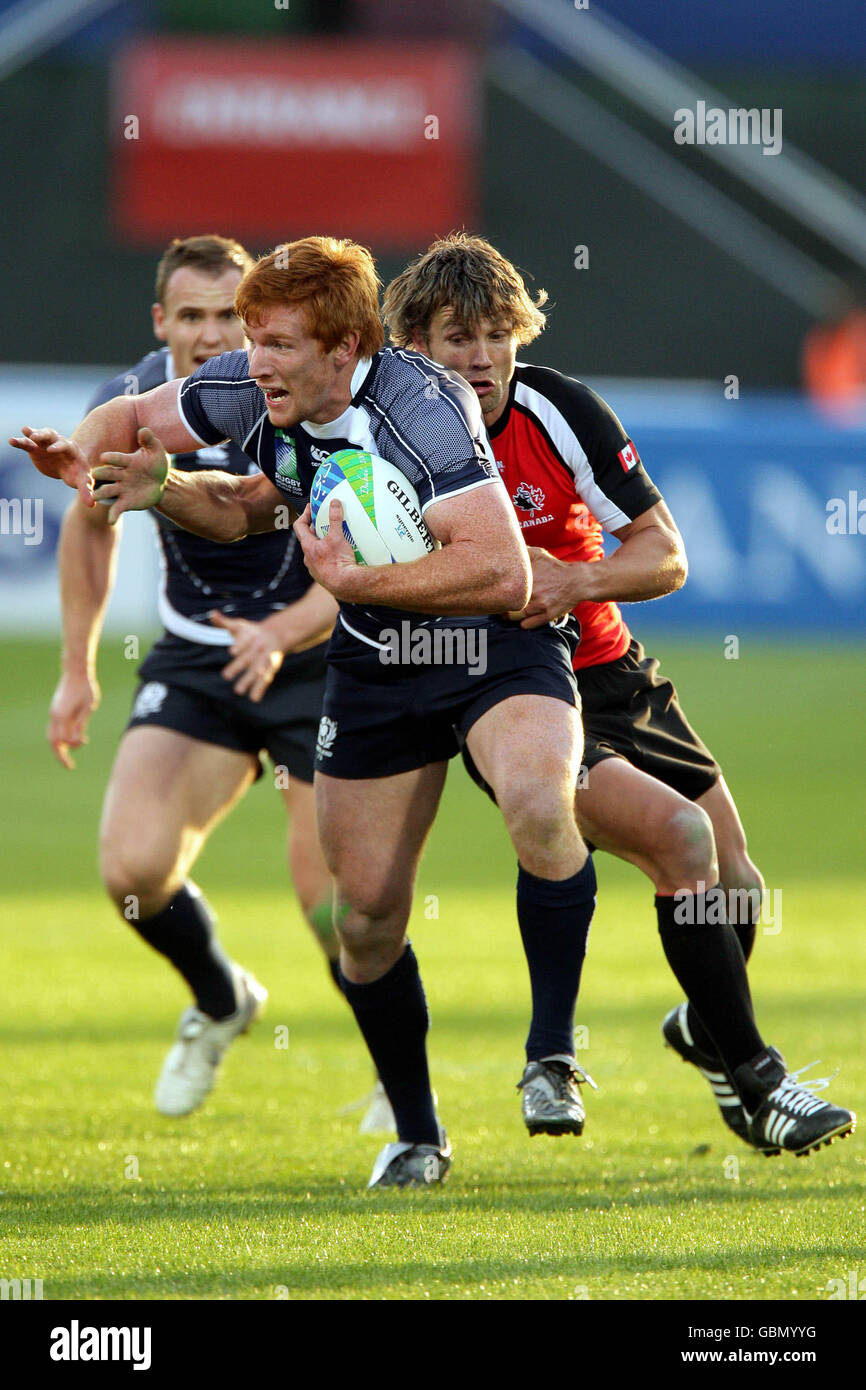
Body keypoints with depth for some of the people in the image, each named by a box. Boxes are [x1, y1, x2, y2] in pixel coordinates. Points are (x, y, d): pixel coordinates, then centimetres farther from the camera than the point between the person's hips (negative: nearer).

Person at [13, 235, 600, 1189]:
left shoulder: (420, 412, -29)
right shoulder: (257, 393, -9)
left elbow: (502, 572, -36)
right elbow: (131, 417, 10)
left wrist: (357, 580, -33)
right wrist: (87, 455, -12)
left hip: (498, 647, -6)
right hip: (373, 670, 6)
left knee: (540, 808, -35)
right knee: (367, 916, 3)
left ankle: (553, 1050, -20)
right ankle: (417, 1137, 21)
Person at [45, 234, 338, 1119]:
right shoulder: (124, 409, -8)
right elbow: (90, 522, 12)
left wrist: (281, 633, -35)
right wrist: (77, 668, 13)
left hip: (318, 657, -3)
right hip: (191, 660, 3)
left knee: (334, 901, -8)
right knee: (133, 867, -15)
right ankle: (220, 1004, 17)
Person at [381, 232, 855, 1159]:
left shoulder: (558, 408, -8)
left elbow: (665, 556, -4)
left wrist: (575, 581, -24)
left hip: (606, 673, 4)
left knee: (734, 887, 2)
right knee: (680, 835, -24)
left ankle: (706, 1028, 38)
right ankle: (751, 1078, -10)